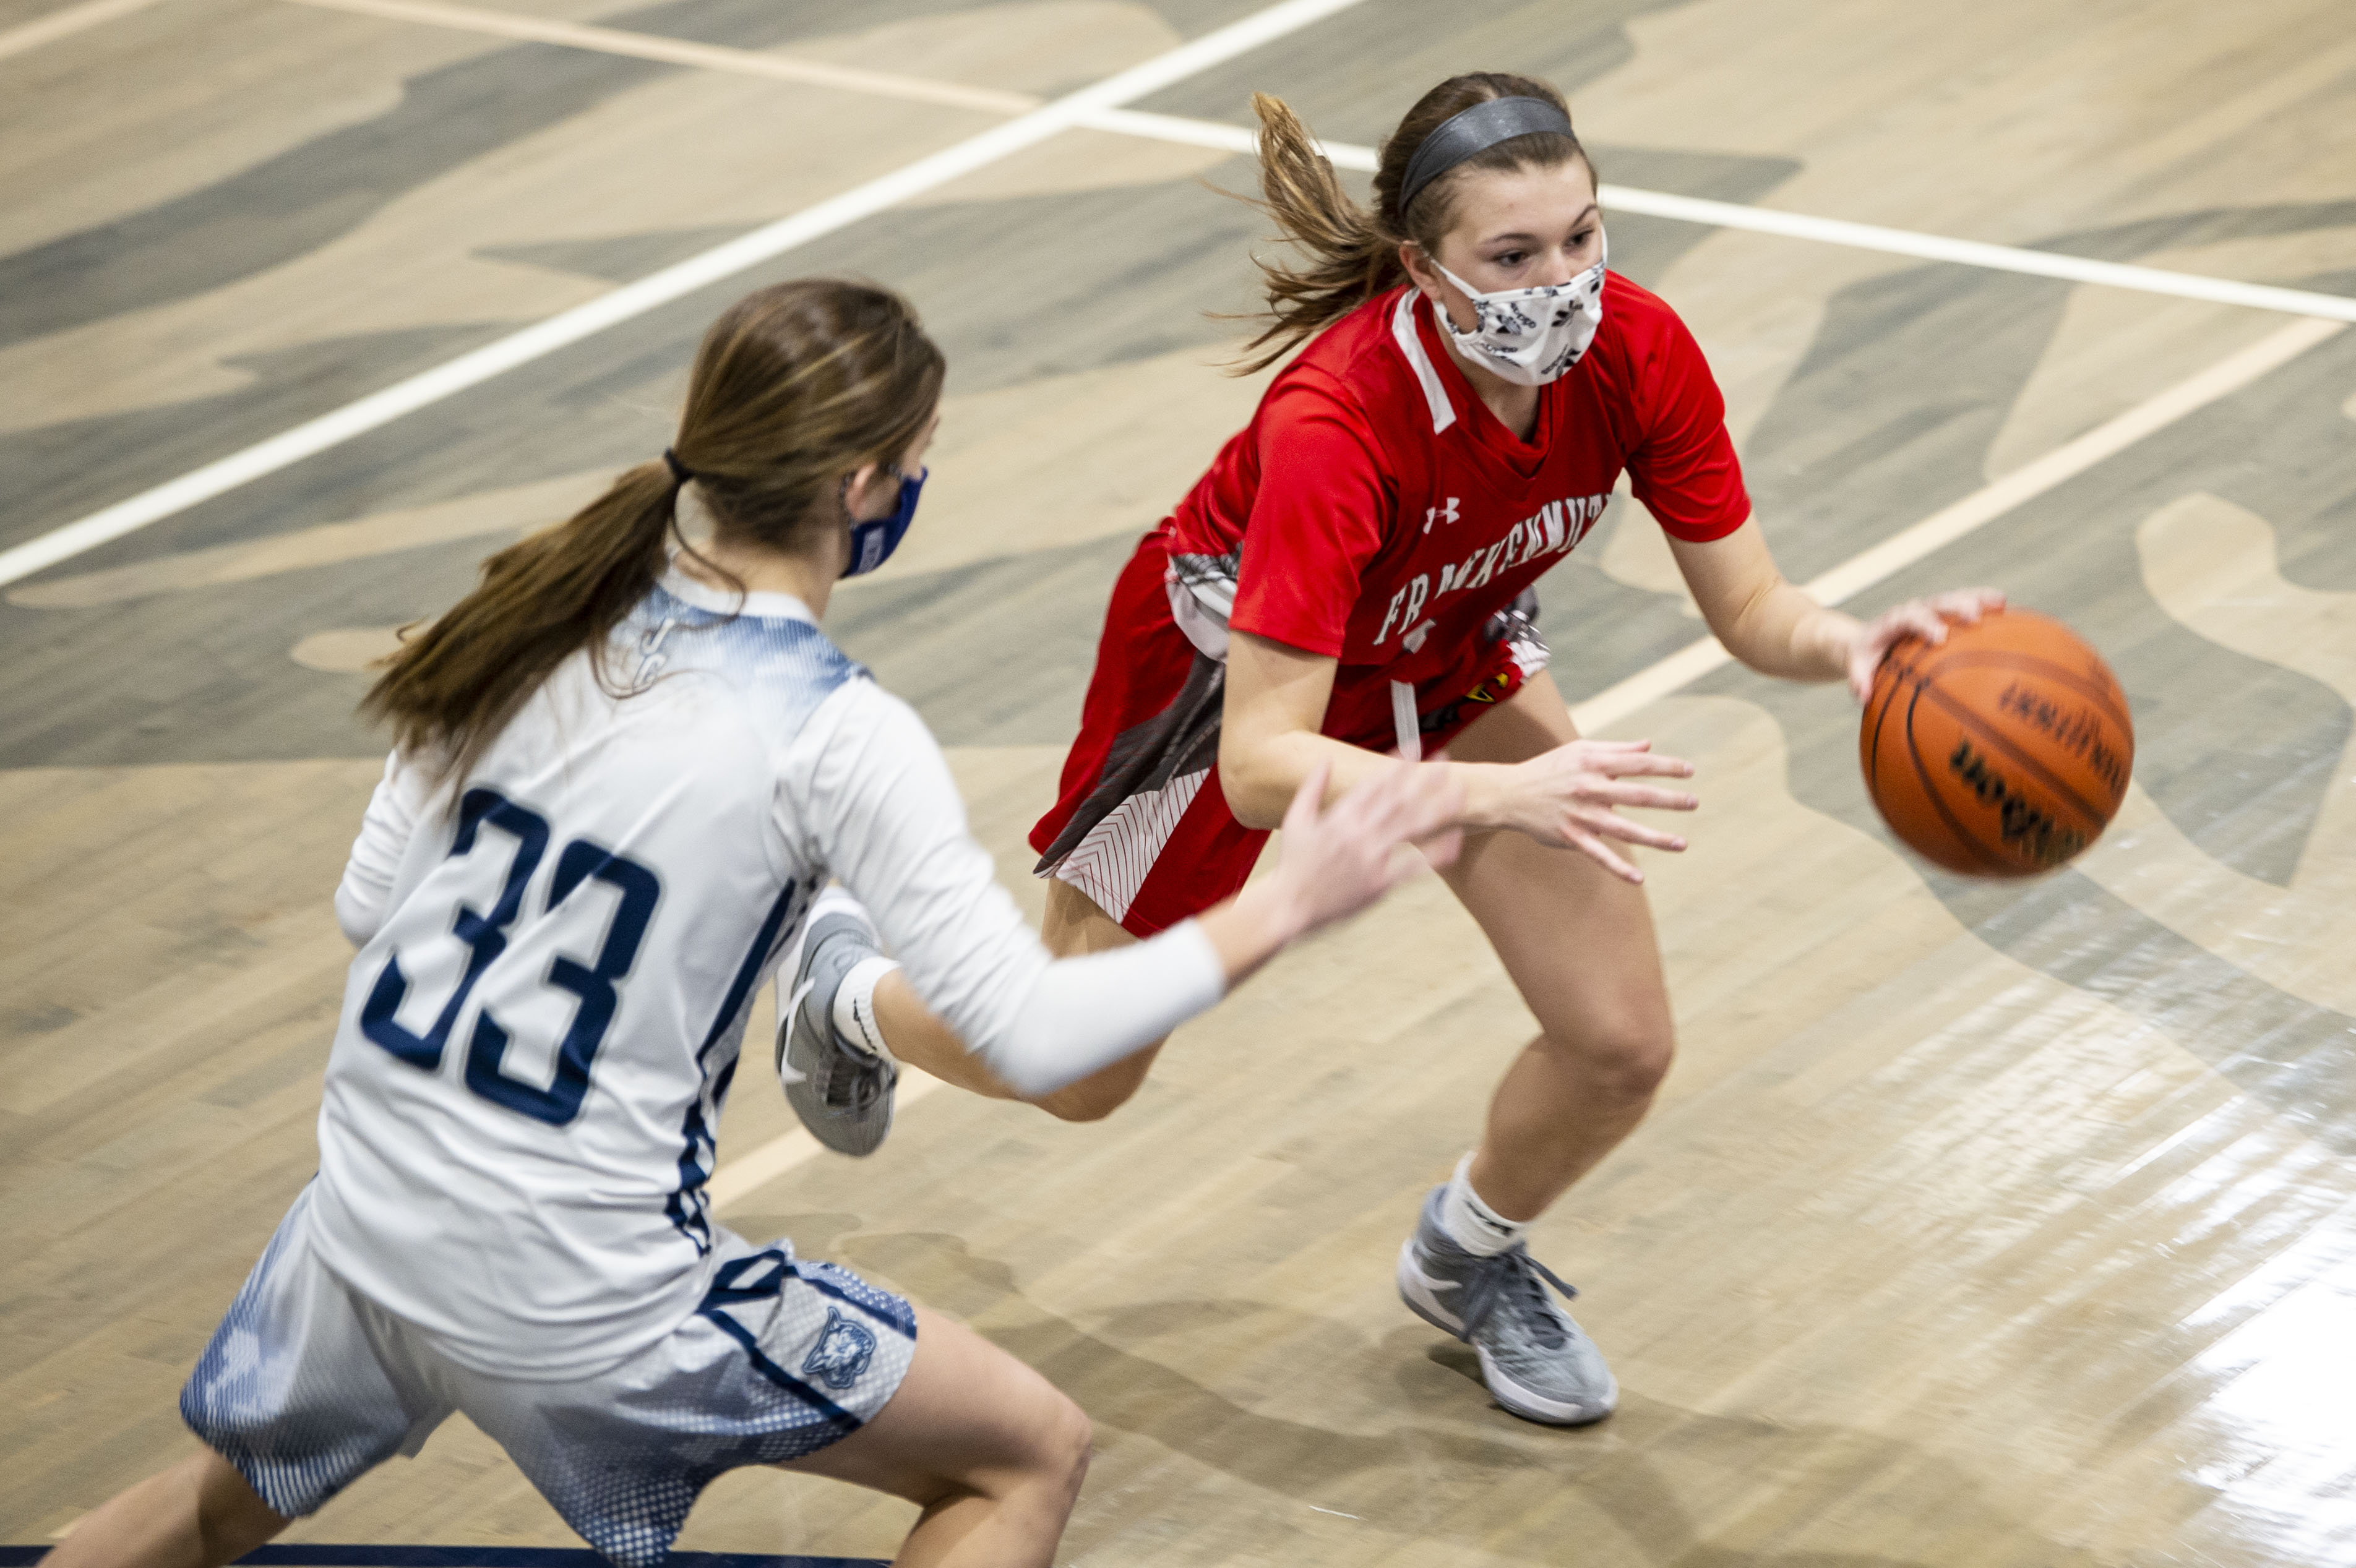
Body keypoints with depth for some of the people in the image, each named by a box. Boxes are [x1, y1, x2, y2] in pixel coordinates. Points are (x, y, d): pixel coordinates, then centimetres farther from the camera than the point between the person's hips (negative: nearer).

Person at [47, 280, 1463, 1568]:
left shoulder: (545, 624, -1)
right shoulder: (837, 735, -18)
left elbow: (366, 904, 6)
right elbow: (1029, 1034, -16)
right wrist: (1282, 908, -7)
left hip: (365, 1232, 6)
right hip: (580, 1302, -6)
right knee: (1031, 1453, 11)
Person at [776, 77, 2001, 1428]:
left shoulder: (1639, 354, -29)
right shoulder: (1338, 421, -44)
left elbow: (1750, 608, -20)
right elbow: (1260, 768, -47)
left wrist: (1852, 646, -43)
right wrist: (1509, 796, -60)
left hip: (1450, 660, 4)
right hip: (1232, 666, -4)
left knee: (1621, 1045, -6)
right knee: (1078, 1075, 14)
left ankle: (1469, 1260, 28)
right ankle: (858, 996, 50)